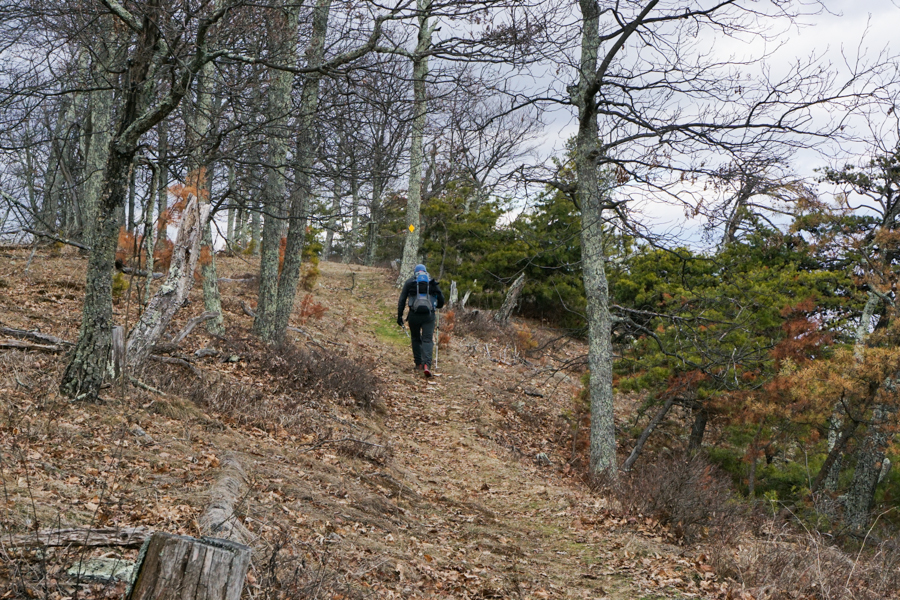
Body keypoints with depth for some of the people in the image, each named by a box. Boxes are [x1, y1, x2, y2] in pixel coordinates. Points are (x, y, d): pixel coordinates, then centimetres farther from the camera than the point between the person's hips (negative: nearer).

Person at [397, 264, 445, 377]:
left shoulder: (409, 282, 9)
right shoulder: (433, 283, 11)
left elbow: (402, 300, 3)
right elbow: (441, 301, 13)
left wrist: (399, 316, 4)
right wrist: (434, 306, 34)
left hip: (414, 315, 0)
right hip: (429, 315, 0)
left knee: (416, 339, 17)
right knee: (427, 340, -3)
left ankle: (418, 364, 18)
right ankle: (426, 364, -21)